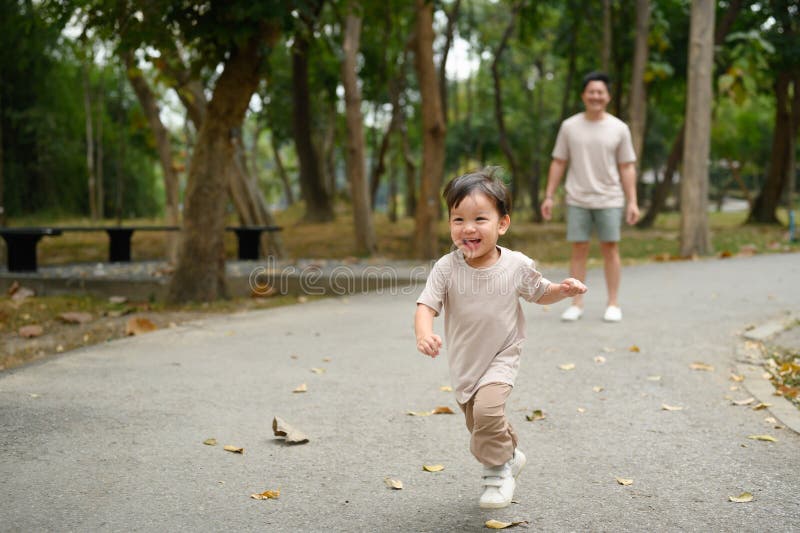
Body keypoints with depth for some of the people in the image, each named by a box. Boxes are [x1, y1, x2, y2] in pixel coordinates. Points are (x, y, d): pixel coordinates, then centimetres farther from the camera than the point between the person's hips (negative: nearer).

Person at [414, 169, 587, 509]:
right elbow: (426, 305, -23)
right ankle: (510, 455, 47)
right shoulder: (446, 268, -17)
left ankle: (498, 470, -2)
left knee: (487, 409, -27)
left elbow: (540, 293, 3)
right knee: (478, 426, 17)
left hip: (501, 356, -3)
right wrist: (424, 333, -44)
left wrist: (564, 289, -18)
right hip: (463, 360, 3)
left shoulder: (517, 266, -15)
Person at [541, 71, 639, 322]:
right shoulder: (569, 126, 4)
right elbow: (558, 163, 7)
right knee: (578, 250, 2)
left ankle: (613, 304, 10)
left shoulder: (619, 129, 2)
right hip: (577, 200, 1)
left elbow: (627, 168, 2)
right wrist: (549, 196, 2)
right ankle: (577, 304, 9)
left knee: (610, 248, 2)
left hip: (609, 200, -1)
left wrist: (632, 202, -3)